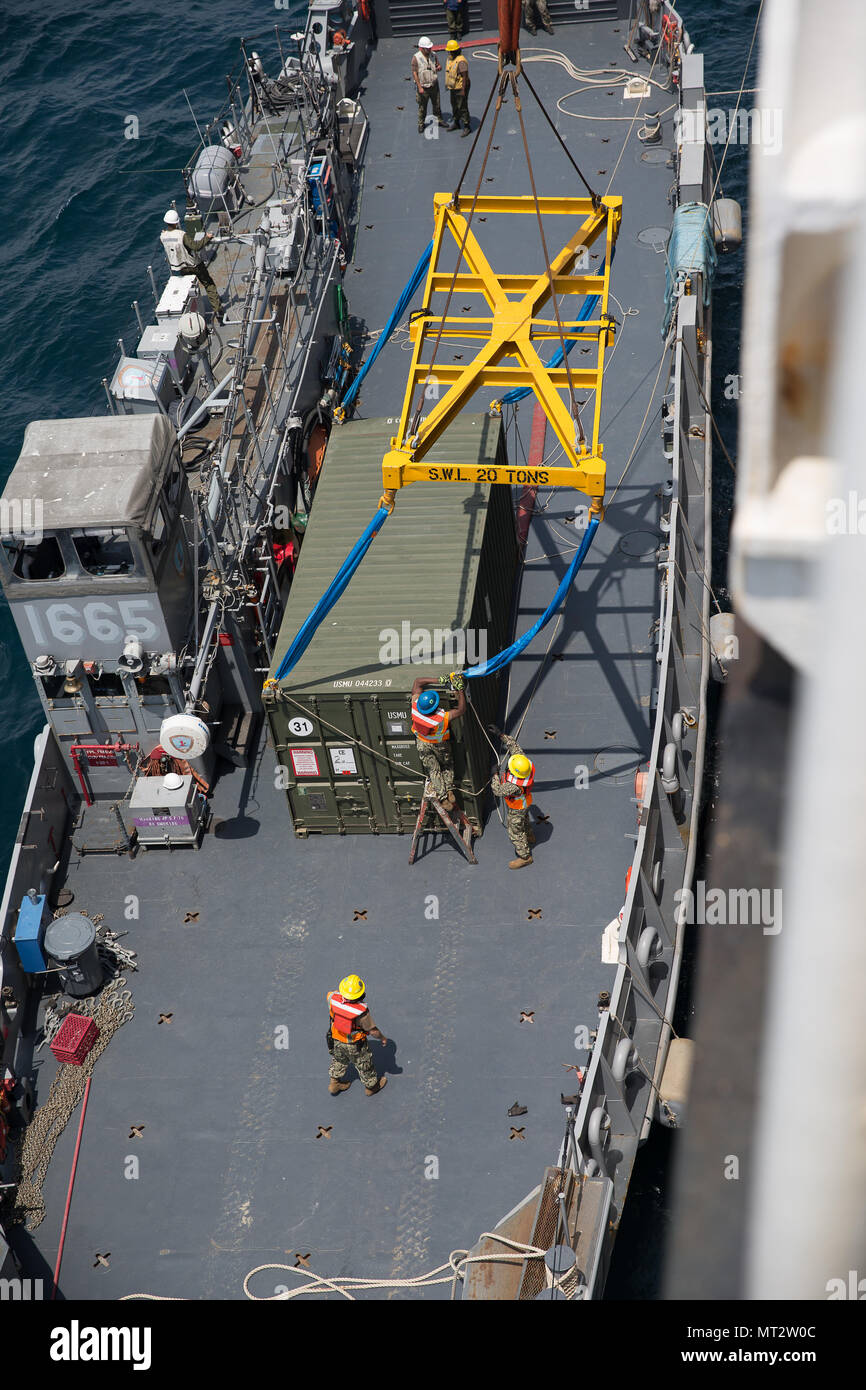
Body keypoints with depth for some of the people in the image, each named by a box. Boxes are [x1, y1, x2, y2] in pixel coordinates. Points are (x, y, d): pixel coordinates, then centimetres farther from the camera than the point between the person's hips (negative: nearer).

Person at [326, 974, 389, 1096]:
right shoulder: (361, 1010, -39)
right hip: (355, 1044, -4)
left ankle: (334, 1082, 52)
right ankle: (372, 1086, 48)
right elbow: (372, 1030, -23)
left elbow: (329, 993, 0)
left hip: (336, 1040, 4)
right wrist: (382, 1038, -4)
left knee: (339, 1060, 33)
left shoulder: (334, 998, -29)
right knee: (364, 1064, 24)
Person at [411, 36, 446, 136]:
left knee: (437, 104, 16)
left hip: (434, 85, 4)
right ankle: (421, 124, 21)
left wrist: (439, 67, -18)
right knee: (422, 107, 6)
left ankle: (439, 119, 36)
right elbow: (414, 73, -15)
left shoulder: (433, 55, -2)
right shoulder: (416, 57, -16)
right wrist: (419, 87, -19)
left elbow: (439, 66, 10)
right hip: (423, 86, -4)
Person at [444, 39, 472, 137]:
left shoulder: (461, 61, -24)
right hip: (453, 88, 9)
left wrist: (463, 90, -24)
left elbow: (465, 76, -23)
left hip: (461, 88, -9)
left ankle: (466, 128, 4)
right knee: (454, 106, 22)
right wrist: (447, 84, 20)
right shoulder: (449, 59, 4)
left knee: (462, 107, -4)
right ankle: (455, 123, 39)